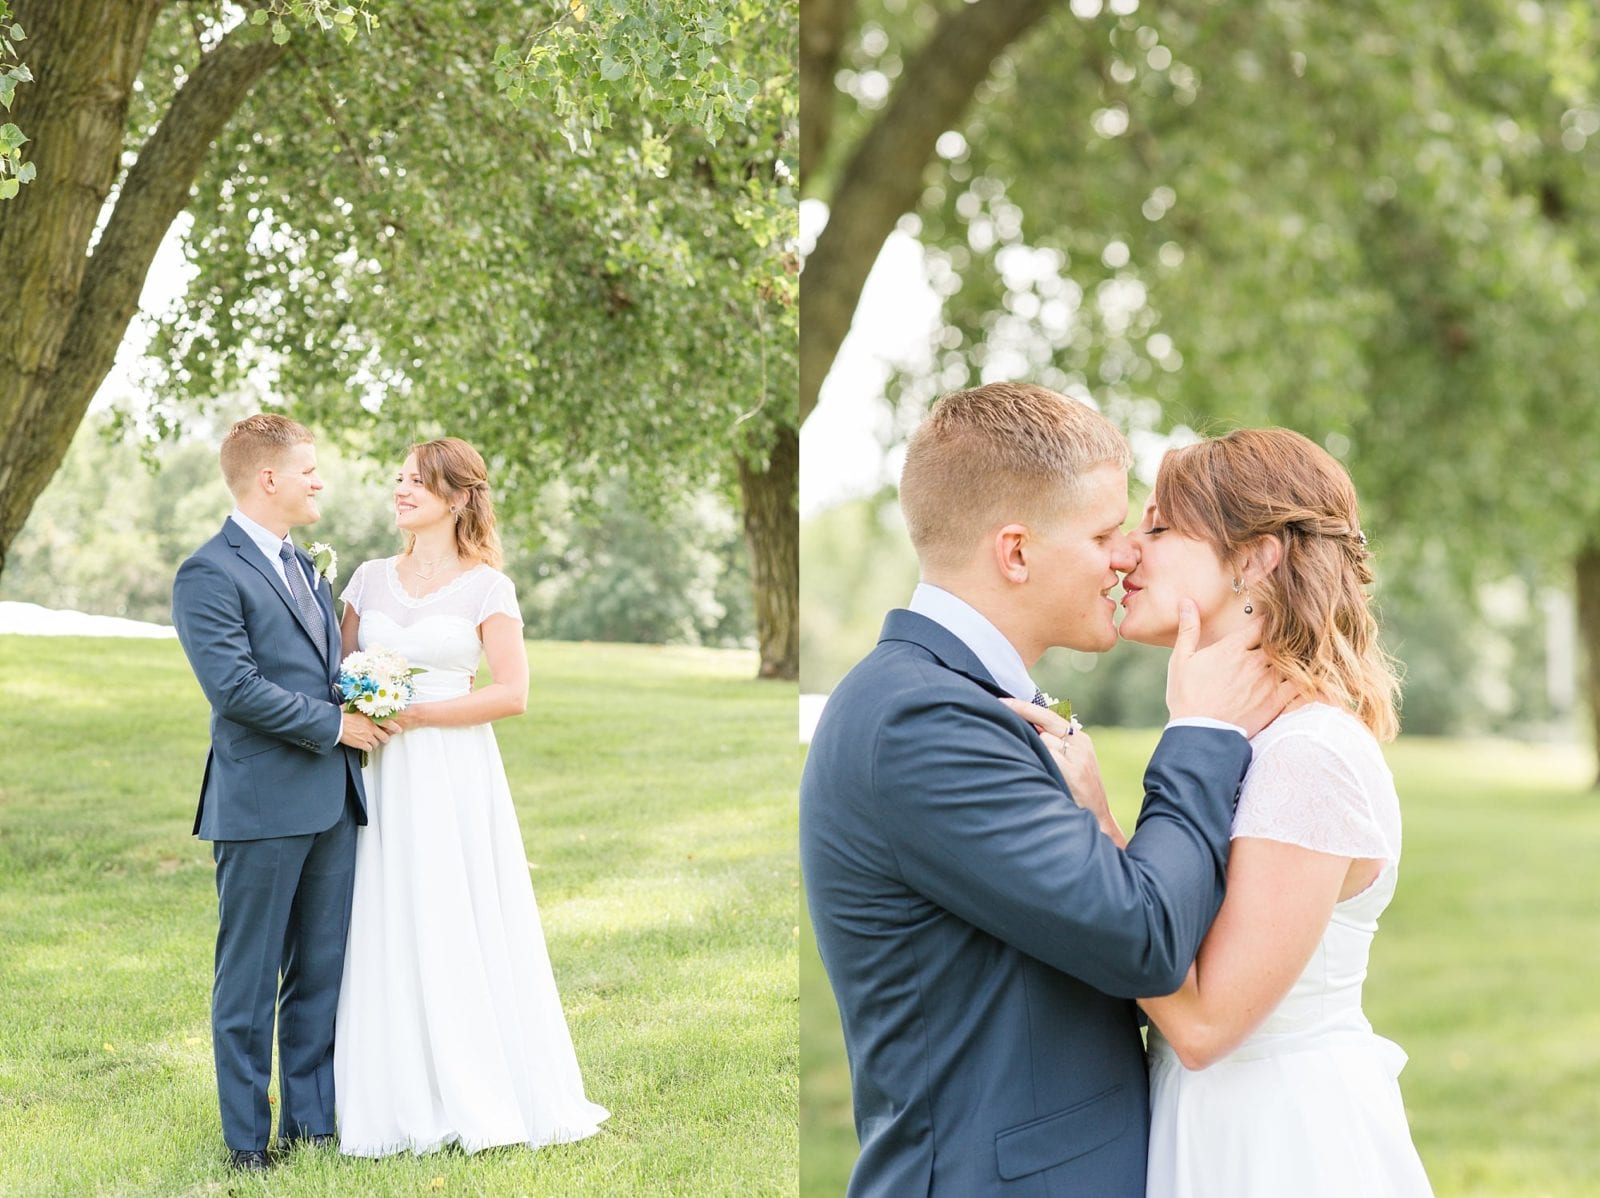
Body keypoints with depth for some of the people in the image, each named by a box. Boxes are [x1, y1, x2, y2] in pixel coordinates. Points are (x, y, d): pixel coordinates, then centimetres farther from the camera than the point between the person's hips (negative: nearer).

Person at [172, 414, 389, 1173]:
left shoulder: (305, 569, 19)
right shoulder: (208, 575, -10)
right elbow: (234, 686, -19)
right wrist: (334, 725, -13)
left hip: (330, 803, 8)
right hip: (261, 806, -8)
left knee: (322, 974, 11)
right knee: (249, 978, 1)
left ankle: (311, 1123, 20)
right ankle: (246, 1139, 9)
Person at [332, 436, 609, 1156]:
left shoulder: (486, 588, -2)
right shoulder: (370, 579, 11)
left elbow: (512, 694, -9)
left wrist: (415, 713, -13)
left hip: (455, 778, -4)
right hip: (384, 779, 4)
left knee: (461, 931, -1)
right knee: (387, 935, 3)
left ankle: (481, 1094, 11)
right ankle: (404, 1103, 11)